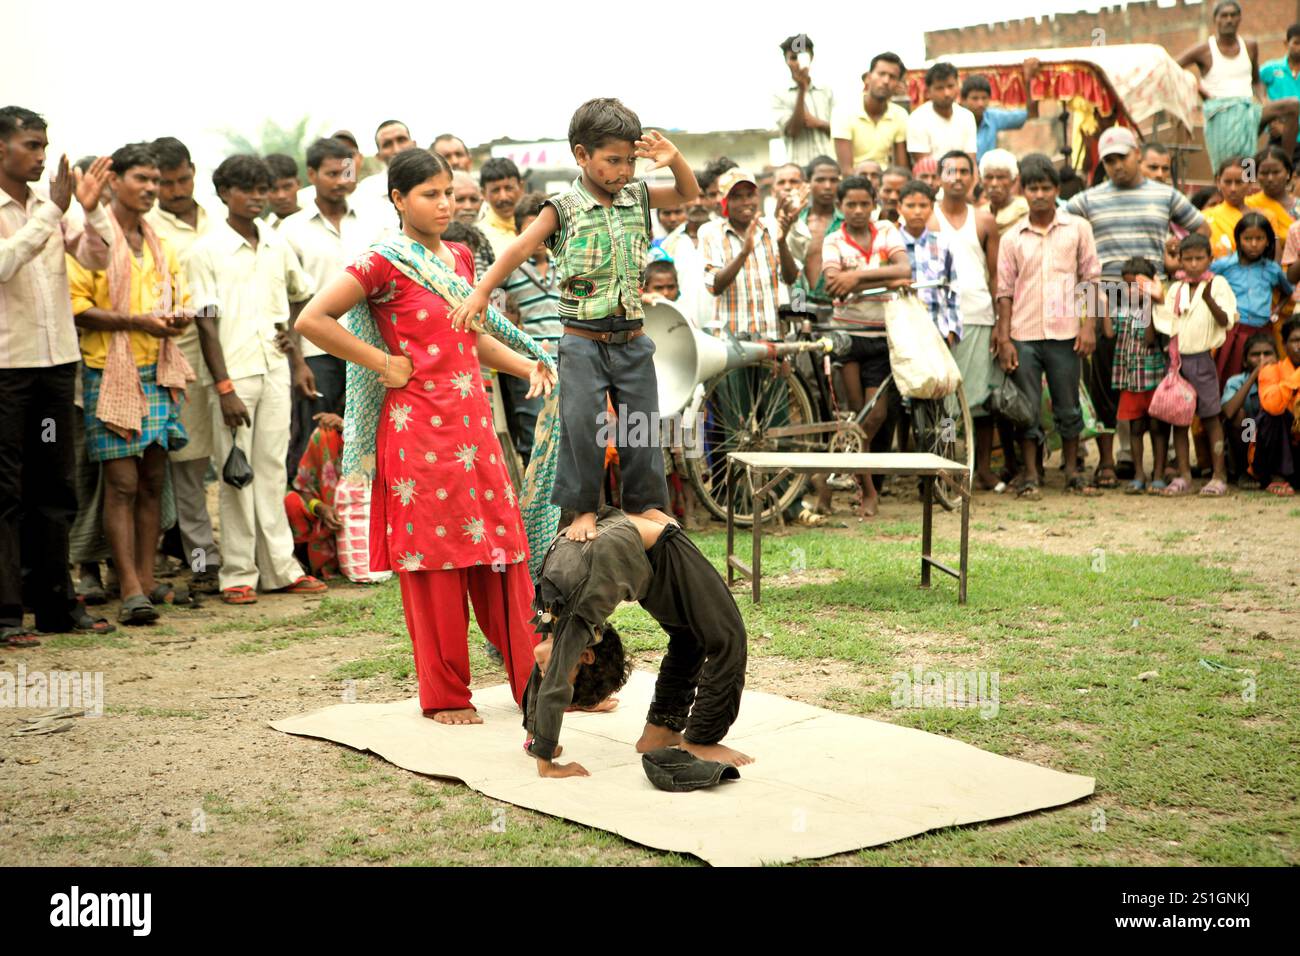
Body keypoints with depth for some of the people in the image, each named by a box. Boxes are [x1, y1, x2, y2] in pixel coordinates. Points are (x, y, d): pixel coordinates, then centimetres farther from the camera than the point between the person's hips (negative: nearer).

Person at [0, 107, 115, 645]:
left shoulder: (49, 205, 11)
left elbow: (96, 258, 7)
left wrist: (91, 210, -9)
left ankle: (56, 603, 20)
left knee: (55, 488, 11)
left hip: (57, 361, 6)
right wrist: (54, 211, -20)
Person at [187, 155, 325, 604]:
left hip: (275, 370, 4)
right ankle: (238, 573, 7)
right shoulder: (207, 251, -4)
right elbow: (206, 323, -8)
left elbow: (297, 302, 22)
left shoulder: (277, 245, 9)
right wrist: (224, 387, -13)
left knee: (272, 469, 9)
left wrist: (298, 361, 14)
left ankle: (280, 567, 14)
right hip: (234, 373, -4)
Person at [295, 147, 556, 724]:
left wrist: (529, 366, 9)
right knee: (434, 557, -1)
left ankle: (532, 677, 15)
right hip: (420, 429, -6)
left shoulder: (459, 259, 14)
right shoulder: (383, 263, -8)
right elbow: (311, 320, -16)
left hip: (472, 422, 6)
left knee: (499, 548, 7)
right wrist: (384, 363, -13)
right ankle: (445, 695, 10)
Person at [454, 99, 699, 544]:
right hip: (583, 340, -4)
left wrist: (673, 157, -9)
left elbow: (688, 193, 13)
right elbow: (520, 248, -16)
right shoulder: (563, 209, -7)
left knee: (641, 426, 8)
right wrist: (481, 292, -28)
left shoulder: (637, 198, 7)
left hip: (632, 339, 4)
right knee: (582, 426, -5)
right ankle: (583, 509, 10)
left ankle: (645, 504, 22)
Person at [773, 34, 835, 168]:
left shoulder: (826, 92, 14)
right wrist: (802, 89, -13)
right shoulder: (780, 96, 4)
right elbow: (792, 130, -9)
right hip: (799, 165, -3)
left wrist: (818, 123, -6)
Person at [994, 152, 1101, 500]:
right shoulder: (1012, 238, 4)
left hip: (1064, 332, 0)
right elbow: (1005, 291, 6)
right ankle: (1030, 474, 10)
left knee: (1068, 406, 7)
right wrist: (1003, 339, 0)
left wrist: (1088, 326, -2)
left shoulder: (1077, 228, 3)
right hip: (1024, 334, 0)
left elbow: (1090, 278, 5)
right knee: (1027, 407, 2)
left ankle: (1072, 470, 19)